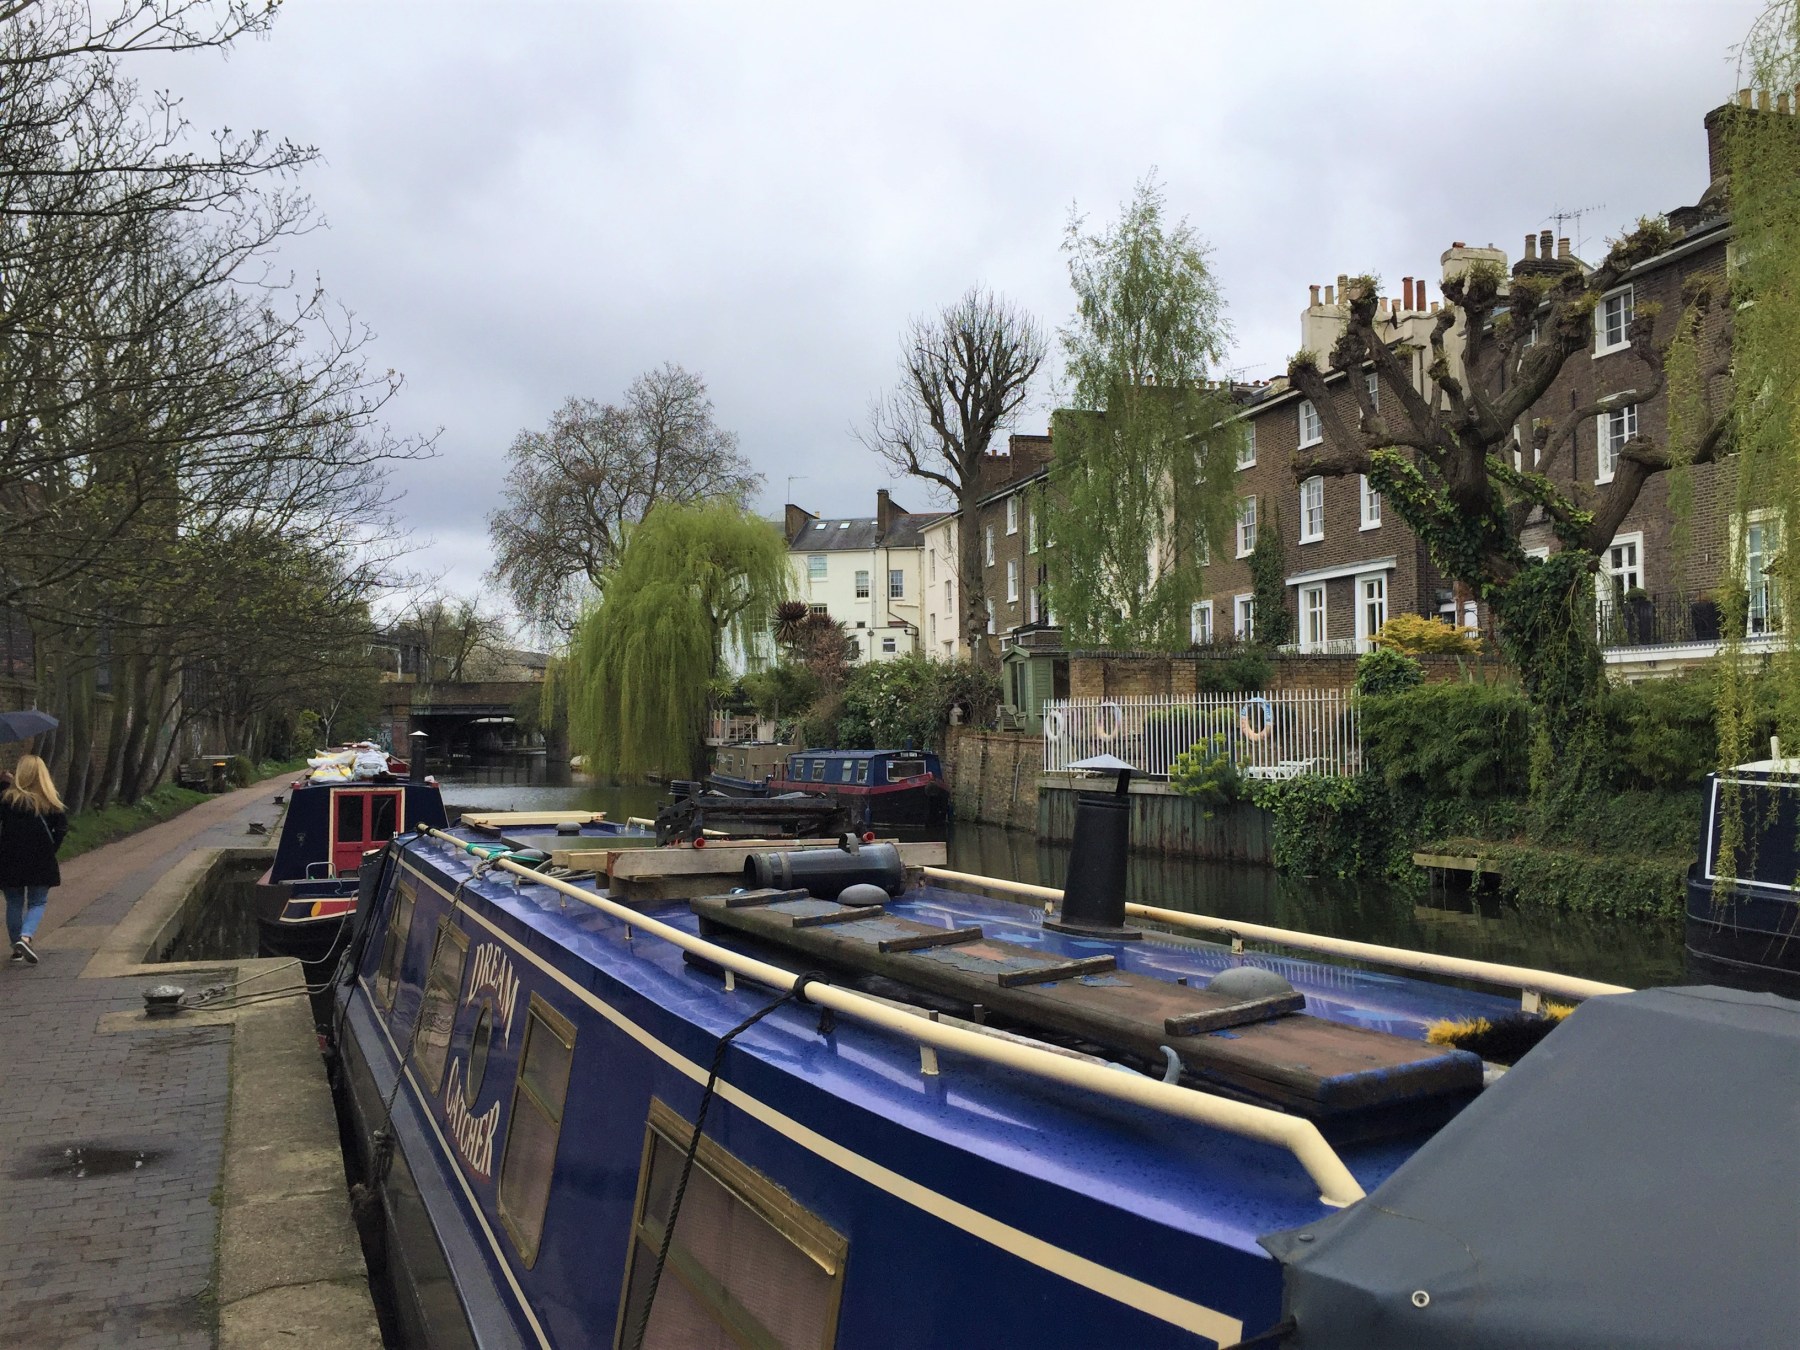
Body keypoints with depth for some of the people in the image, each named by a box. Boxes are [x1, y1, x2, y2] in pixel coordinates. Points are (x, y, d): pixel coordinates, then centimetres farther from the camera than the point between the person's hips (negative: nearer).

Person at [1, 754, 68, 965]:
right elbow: (62, 827, -4)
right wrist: (51, 849, 5)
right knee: (37, 903, 10)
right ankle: (25, 937, -15)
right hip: (40, 862, 0)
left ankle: (17, 949, 17)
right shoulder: (48, 801, -1)